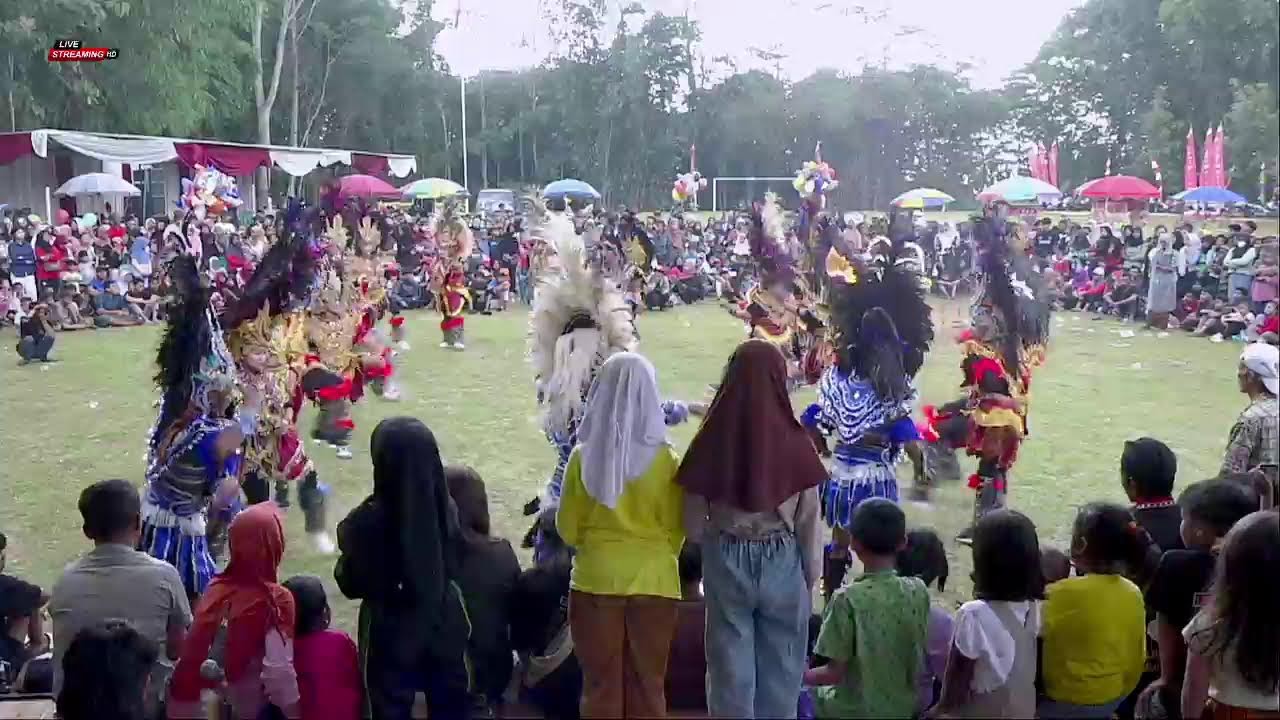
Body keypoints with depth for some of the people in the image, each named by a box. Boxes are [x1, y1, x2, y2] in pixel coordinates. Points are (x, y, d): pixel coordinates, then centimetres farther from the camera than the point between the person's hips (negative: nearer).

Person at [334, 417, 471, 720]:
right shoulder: (445, 507, -15)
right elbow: (454, 568, 1)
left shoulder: (368, 520, -26)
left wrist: (348, 540, 2)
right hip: (444, 623, 3)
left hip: (391, 632, -3)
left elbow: (350, 584, -12)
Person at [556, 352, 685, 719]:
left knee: (601, 684, 10)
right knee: (647, 684, 10)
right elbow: (676, 528, 0)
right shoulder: (666, 458, -9)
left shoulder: (583, 456, -7)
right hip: (653, 580, 0)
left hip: (596, 578, 0)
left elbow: (567, 527, 2)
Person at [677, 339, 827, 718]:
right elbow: (809, 521, -5)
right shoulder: (795, 442, -12)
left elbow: (692, 524, -5)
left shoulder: (713, 440, -11)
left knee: (731, 662, 14)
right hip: (783, 562, 0)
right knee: (780, 665, 15)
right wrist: (812, 575, 8)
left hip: (727, 561, 0)